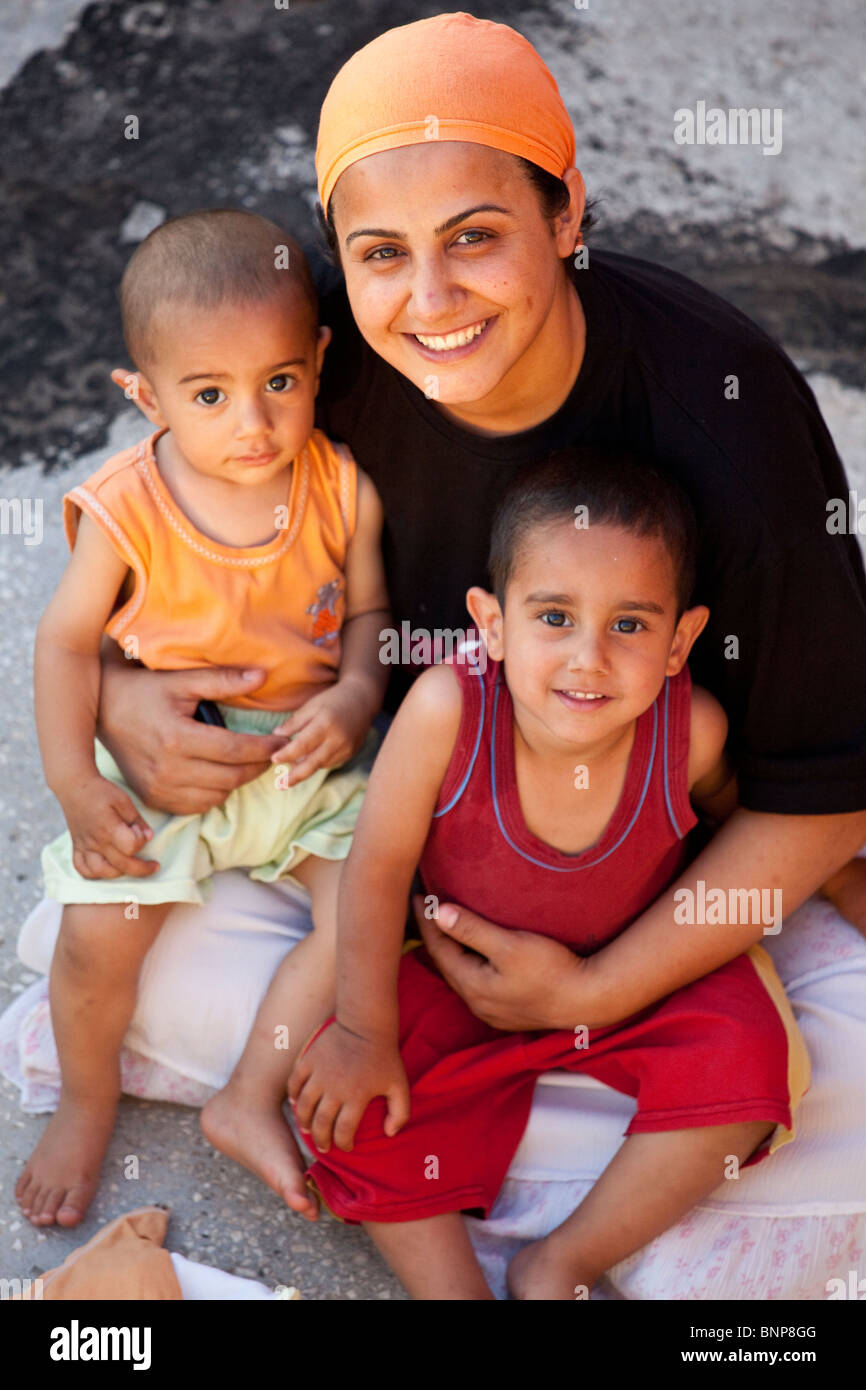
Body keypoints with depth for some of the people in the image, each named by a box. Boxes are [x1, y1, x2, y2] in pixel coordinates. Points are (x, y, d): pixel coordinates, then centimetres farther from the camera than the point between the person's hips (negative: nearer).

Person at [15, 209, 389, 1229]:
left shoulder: (343, 490, -10)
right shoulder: (126, 510, -15)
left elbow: (369, 608, 3)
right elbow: (66, 641, -6)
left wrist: (355, 695, -17)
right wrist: (75, 781, -13)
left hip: (308, 757, 2)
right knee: (98, 933, -13)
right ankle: (89, 1100, 20)